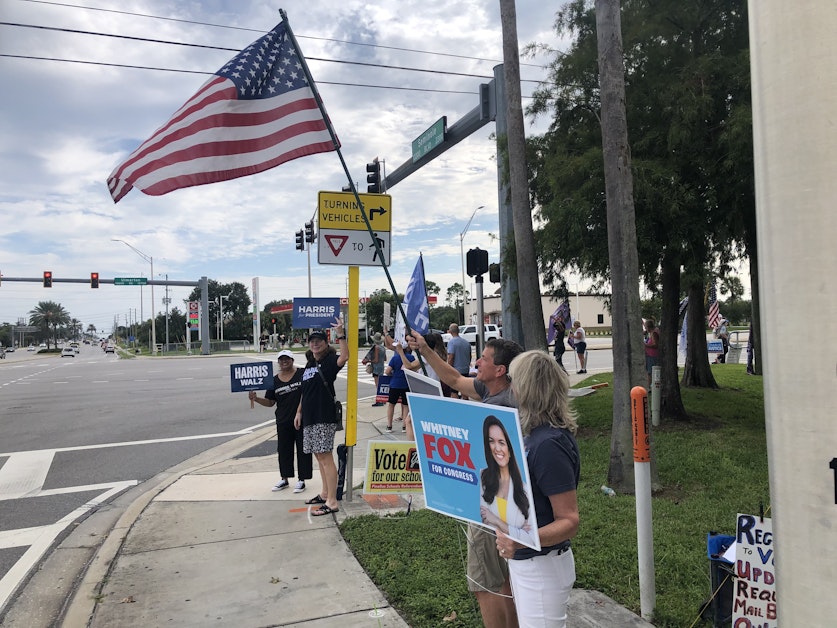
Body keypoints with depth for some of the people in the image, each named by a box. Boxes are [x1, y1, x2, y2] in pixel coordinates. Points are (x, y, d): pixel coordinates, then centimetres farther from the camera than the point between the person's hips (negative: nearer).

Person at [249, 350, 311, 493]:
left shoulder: (302, 374, -4)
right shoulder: (275, 380, 7)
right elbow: (270, 402, 9)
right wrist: (256, 399, -6)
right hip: (283, 422, 4)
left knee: (302, 449, 3)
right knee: (283, 450, 11)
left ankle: (302, 480, 14)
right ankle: (285, 479, 26)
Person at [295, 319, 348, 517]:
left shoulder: (329, 361, -6)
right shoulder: (309, 365, 18)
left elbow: (344, 357, -29)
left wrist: (340, 334, -33)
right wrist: (299, 412, 22)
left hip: (324, 416, -9)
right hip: (310, 417, 9)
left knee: (325, 457, -10)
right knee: (319, 456, 16)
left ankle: (331, 502, -8)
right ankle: (325, 494, 28)